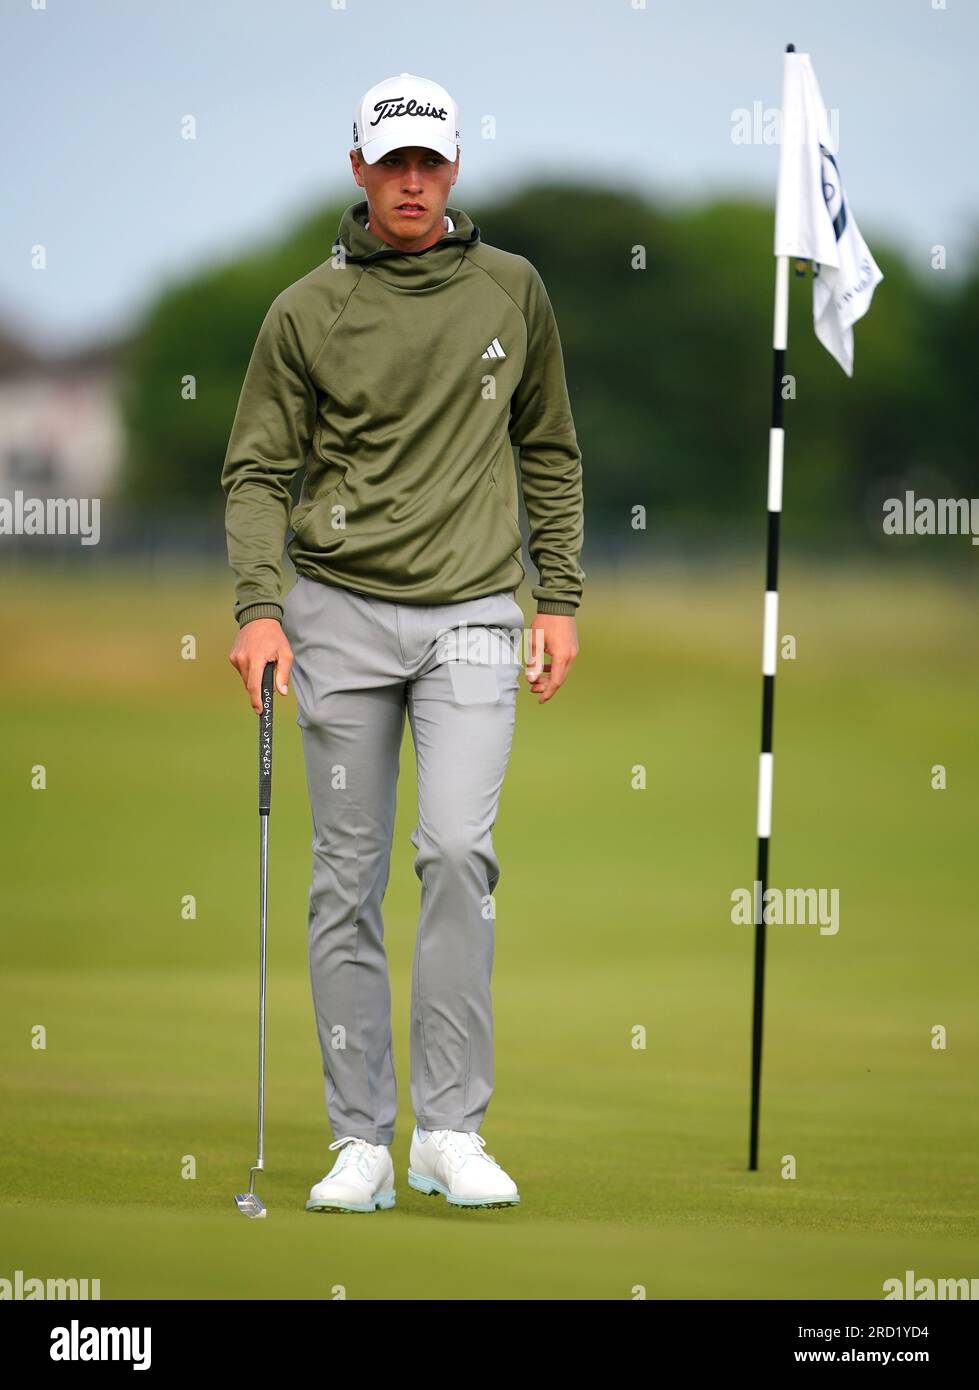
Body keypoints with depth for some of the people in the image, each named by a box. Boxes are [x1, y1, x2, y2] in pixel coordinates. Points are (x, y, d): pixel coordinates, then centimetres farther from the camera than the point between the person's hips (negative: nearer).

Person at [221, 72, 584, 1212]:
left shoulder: (511, 292, 7)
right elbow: (257, 469, 3)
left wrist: (559, 598, 8)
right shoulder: (308, 311, 2)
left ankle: (451, 1130, -12)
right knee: (348, 878, 2)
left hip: (471, 614, 0)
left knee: (458, 847, -17)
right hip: (341, 612, 0)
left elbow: (549, 455, 15)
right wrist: (257, 607, -11)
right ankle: (360, 1142, 7)